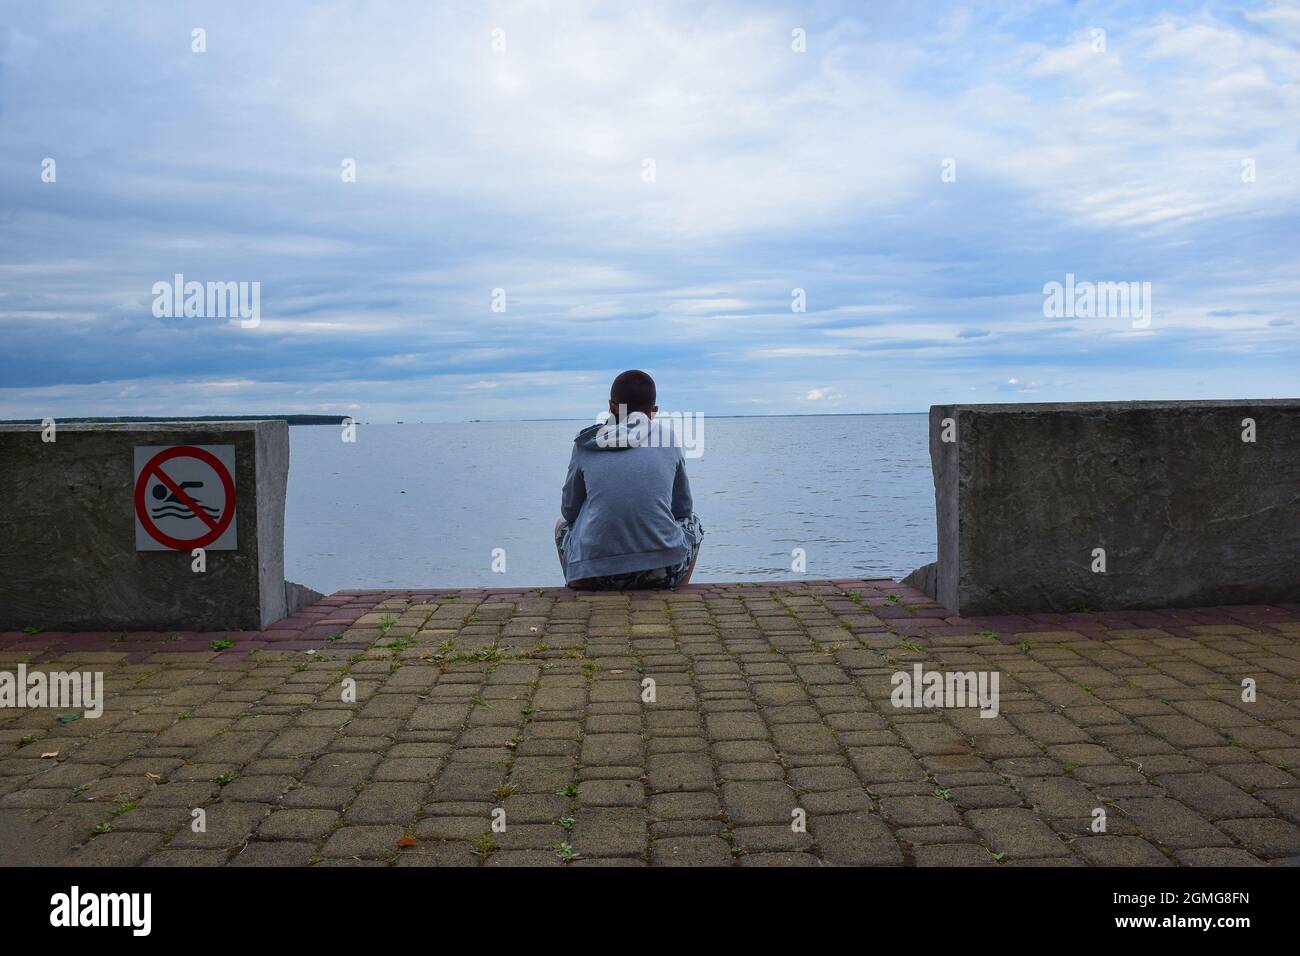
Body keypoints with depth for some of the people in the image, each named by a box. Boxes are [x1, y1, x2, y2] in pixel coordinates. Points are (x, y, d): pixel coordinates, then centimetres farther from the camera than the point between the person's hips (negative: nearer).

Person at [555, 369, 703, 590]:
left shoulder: (586, 444, 9)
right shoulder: (669, 437, 9)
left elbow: (570, 511, 17)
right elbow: (682, 509, 15)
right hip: (662, 572, 0)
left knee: (562, 524, 34)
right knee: (692, 522, 33)